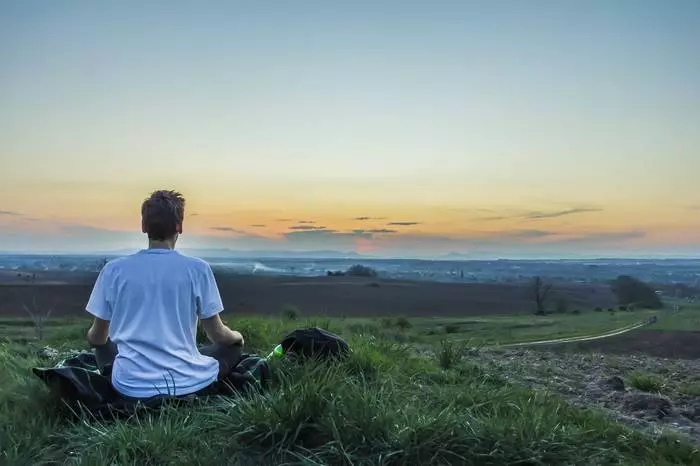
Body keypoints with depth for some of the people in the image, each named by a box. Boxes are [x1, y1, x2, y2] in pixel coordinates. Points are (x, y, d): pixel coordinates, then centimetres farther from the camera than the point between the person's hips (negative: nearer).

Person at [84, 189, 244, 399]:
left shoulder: (113, 269, -3)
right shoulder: (197, 269, -9)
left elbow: (96, 338, 8)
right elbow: (218, 335, -2)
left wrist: (91, 336, 33)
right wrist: (238, 336, 22)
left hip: (132, 386, 3)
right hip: (187, 383, -2)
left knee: (103, 346, 33)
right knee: (233, 346, 24)